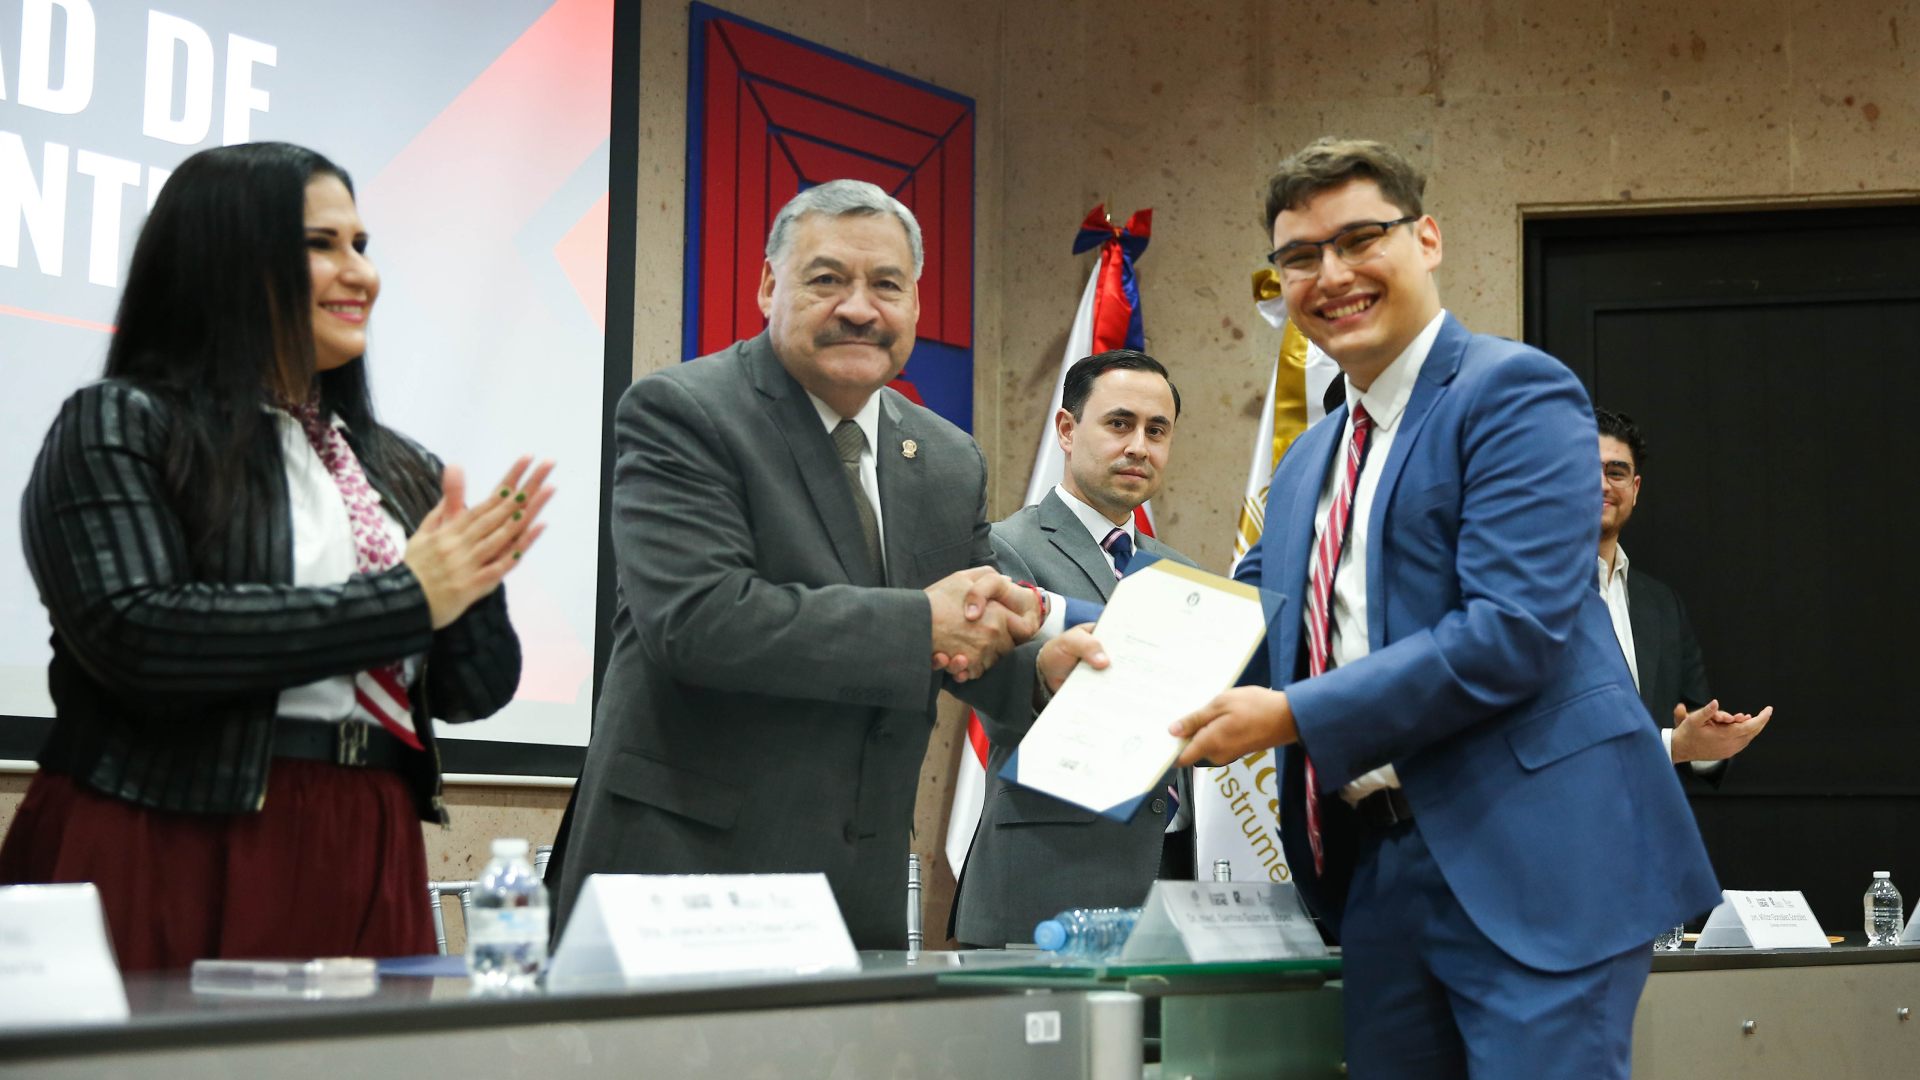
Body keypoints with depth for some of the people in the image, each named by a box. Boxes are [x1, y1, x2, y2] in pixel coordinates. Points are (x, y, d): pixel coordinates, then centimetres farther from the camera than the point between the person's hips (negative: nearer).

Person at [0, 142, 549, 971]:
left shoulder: (400, 469, 15)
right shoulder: (119, 429, -2)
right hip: (168, 861, -5)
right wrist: (404, 600, -13)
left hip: (365, 867, 5)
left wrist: (470, 583, -10)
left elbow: (479, 688, 13)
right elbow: (134, 637, -17)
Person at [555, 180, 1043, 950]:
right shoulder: (678, 413, -8)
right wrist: (920, 623, -19)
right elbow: (695, 617, -21)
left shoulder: (951, 461, 13)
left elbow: (984, 658, 17)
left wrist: (1000, 633, -8)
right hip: (684, 866, -6)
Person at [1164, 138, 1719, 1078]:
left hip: (1527, 861, -8)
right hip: (1378, 873, 8)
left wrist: (1294, 715, -17)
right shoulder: (1305, 468, 19)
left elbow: (1515, 630, -18)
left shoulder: (1512, 391, -7)